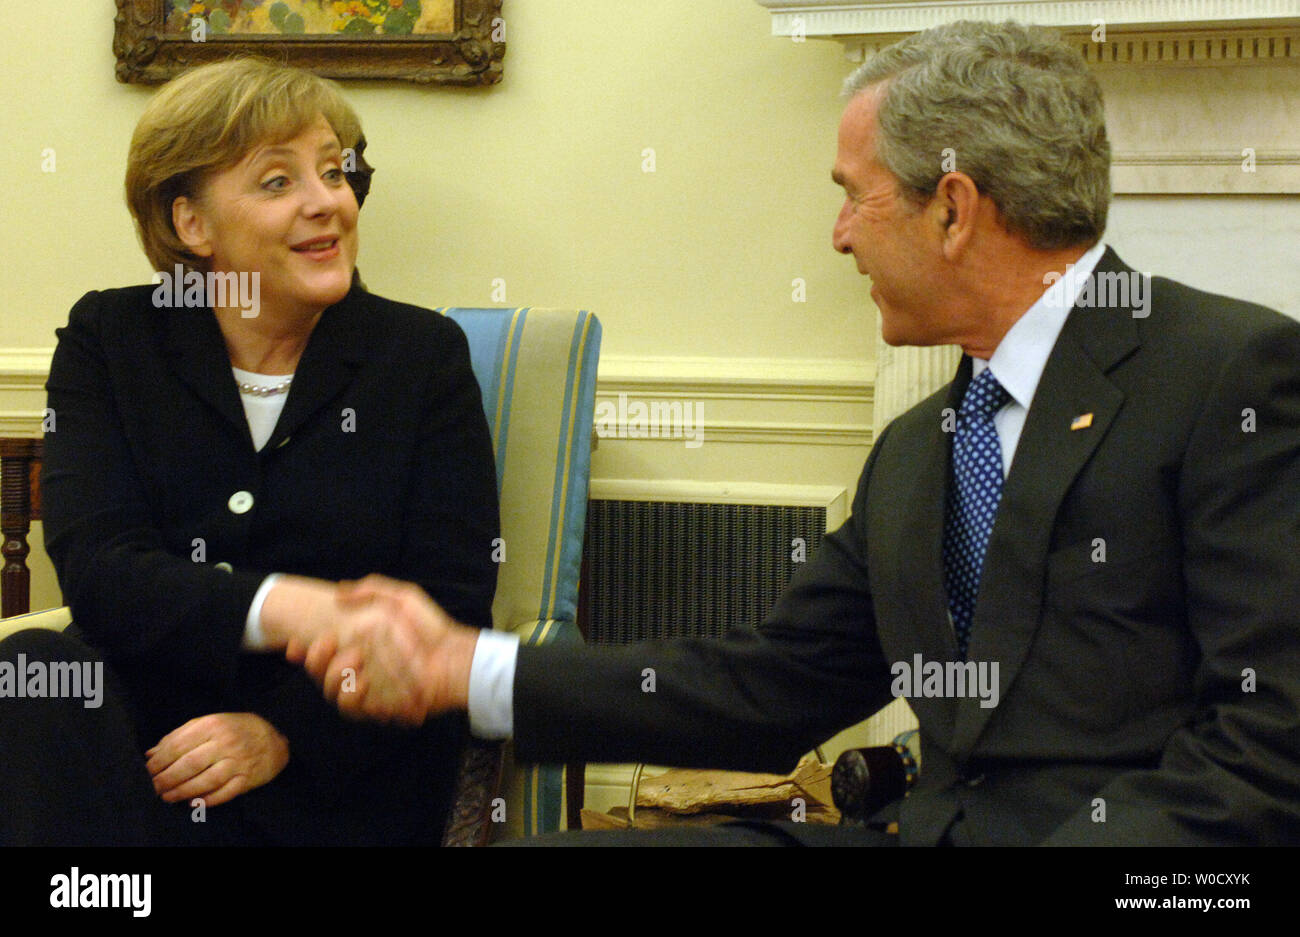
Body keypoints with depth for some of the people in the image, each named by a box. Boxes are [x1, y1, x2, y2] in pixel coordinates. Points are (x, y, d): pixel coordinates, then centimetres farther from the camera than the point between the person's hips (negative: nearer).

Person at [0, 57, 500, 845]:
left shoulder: (424, 353, 4)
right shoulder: (109, 341, 7)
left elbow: (454, 613, -2)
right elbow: (98, 570, -8)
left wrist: (286, 733, -17)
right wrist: (278, 610, -28)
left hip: (343, 772, -3)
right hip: (152, 714, 3)